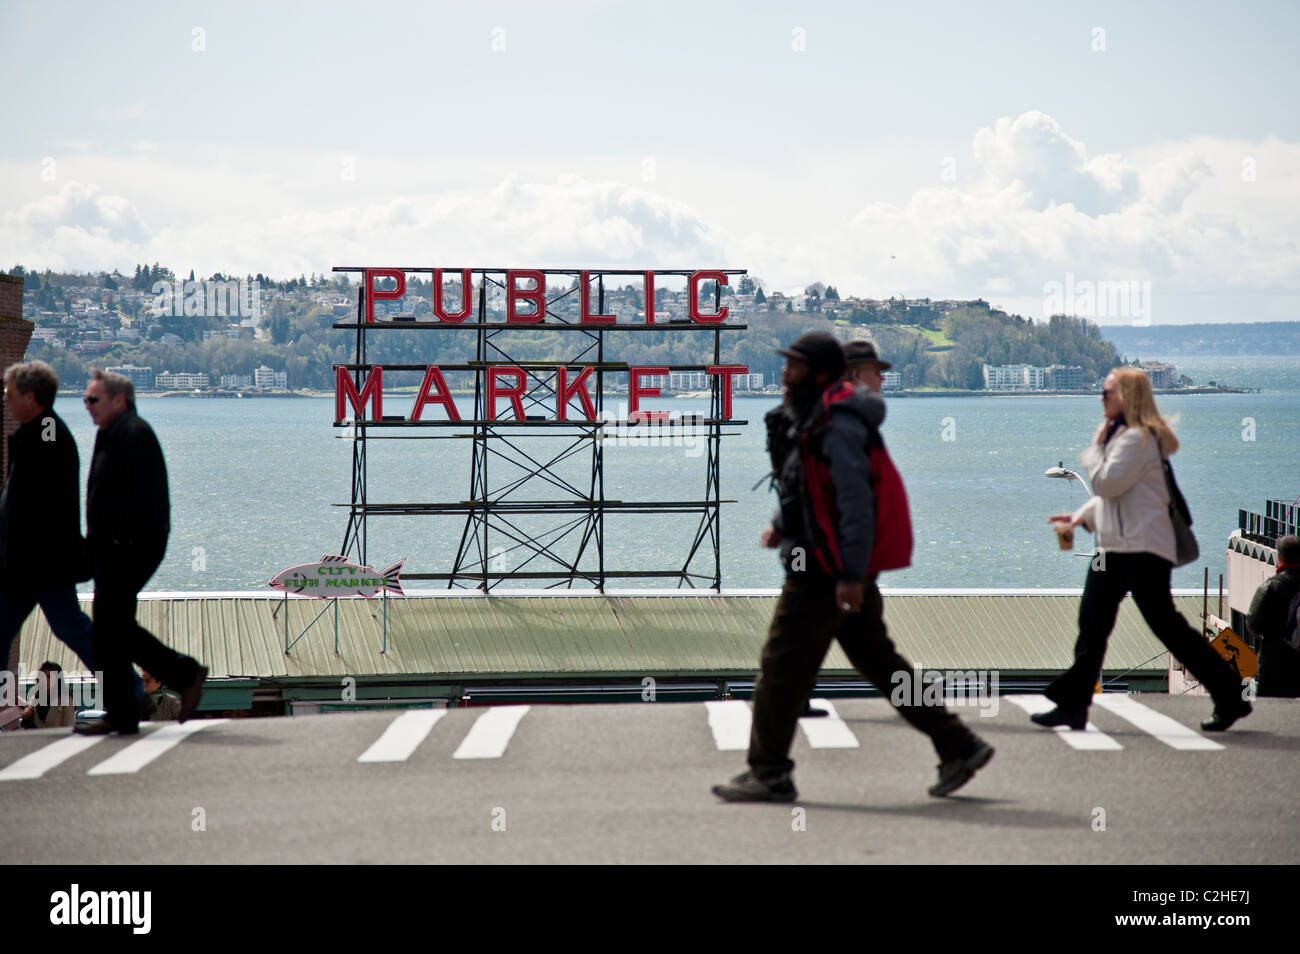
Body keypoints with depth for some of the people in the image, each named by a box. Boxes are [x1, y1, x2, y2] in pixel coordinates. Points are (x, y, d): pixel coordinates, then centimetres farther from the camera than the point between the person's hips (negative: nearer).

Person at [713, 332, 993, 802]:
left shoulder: (838, 426, -17)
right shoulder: (807, 419, 14)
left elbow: (856, 501, -22)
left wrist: (851, 575, -24)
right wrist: (782, 525, 19)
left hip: (826, 569, -10)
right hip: (840, 569, 10)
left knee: (781, 665, -3)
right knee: (881, 663, 13)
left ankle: (768, 774, 5)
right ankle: (959, 747, 15)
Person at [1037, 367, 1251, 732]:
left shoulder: (1138, 438, -15)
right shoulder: (1120, 436, 18)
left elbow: (1107, 483, -21)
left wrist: (1095, 448, -7)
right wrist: (1081, 516, 15)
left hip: (1142, 547, -10)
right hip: (1114, 546, 10)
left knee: (1165, 624, -7)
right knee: (1091, 623, 7)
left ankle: (1230, 698, 0)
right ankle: (1073, 705, 9)